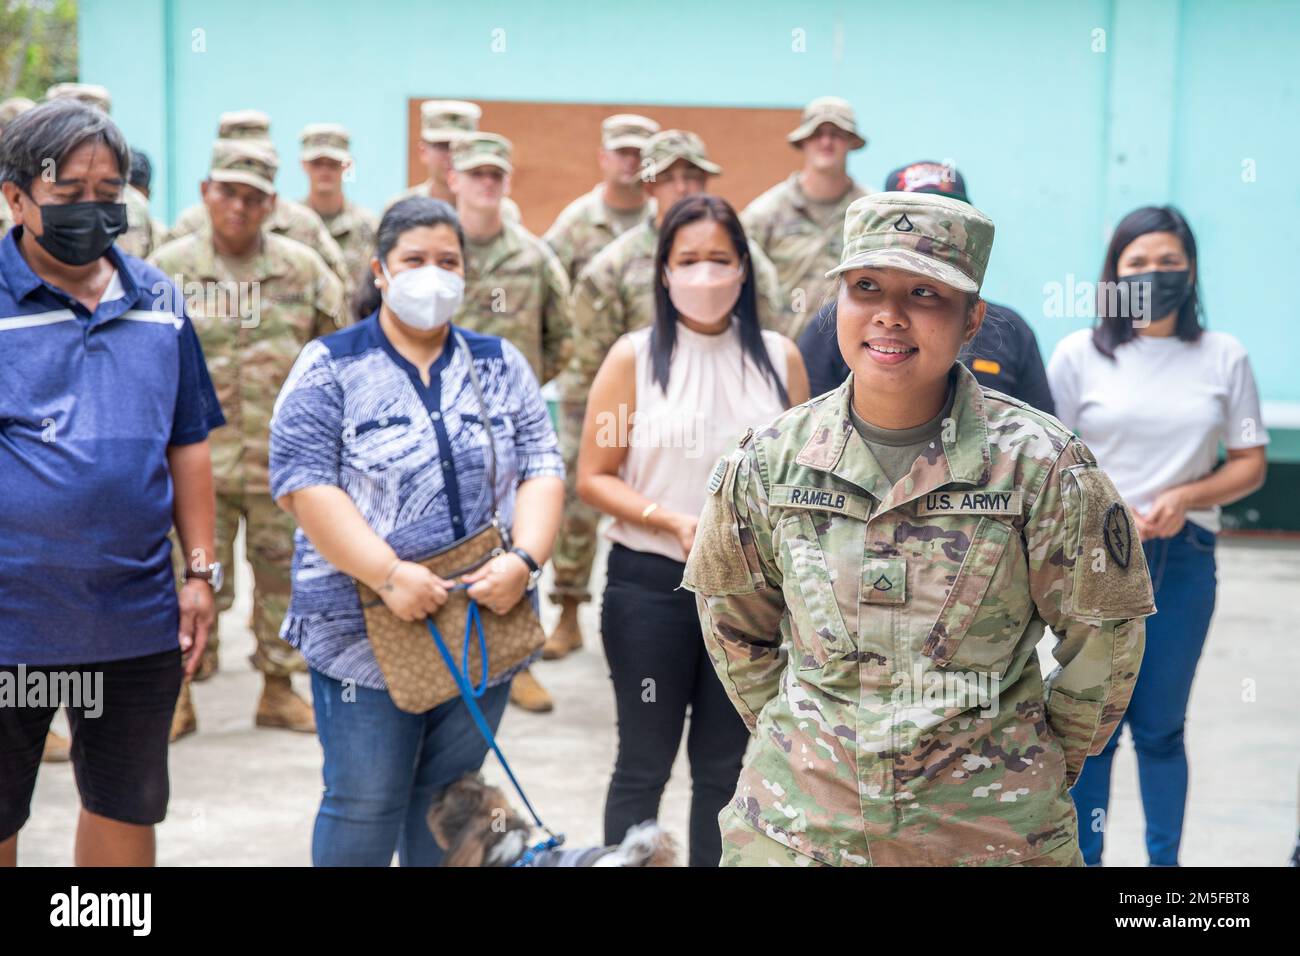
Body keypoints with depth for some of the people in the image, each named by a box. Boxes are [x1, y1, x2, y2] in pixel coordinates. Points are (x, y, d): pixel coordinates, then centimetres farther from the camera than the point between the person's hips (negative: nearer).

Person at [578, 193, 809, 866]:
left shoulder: (779, 357, 2)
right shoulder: (634, 356, -4)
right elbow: (593, 478, -6)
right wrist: (672, 521, -18)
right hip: (652, 584, -2)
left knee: (725, 768, 13)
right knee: (644, 765, 9)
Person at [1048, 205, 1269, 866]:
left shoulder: (1224, 358, 2)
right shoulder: (1079, 353, -1)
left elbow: (1251, 464, 5)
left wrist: (1187, 497, -12)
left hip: (1184, 559, 1)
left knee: (1160, 726, 10)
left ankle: (1165, 860, 22)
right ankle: (1085, 857, 16)